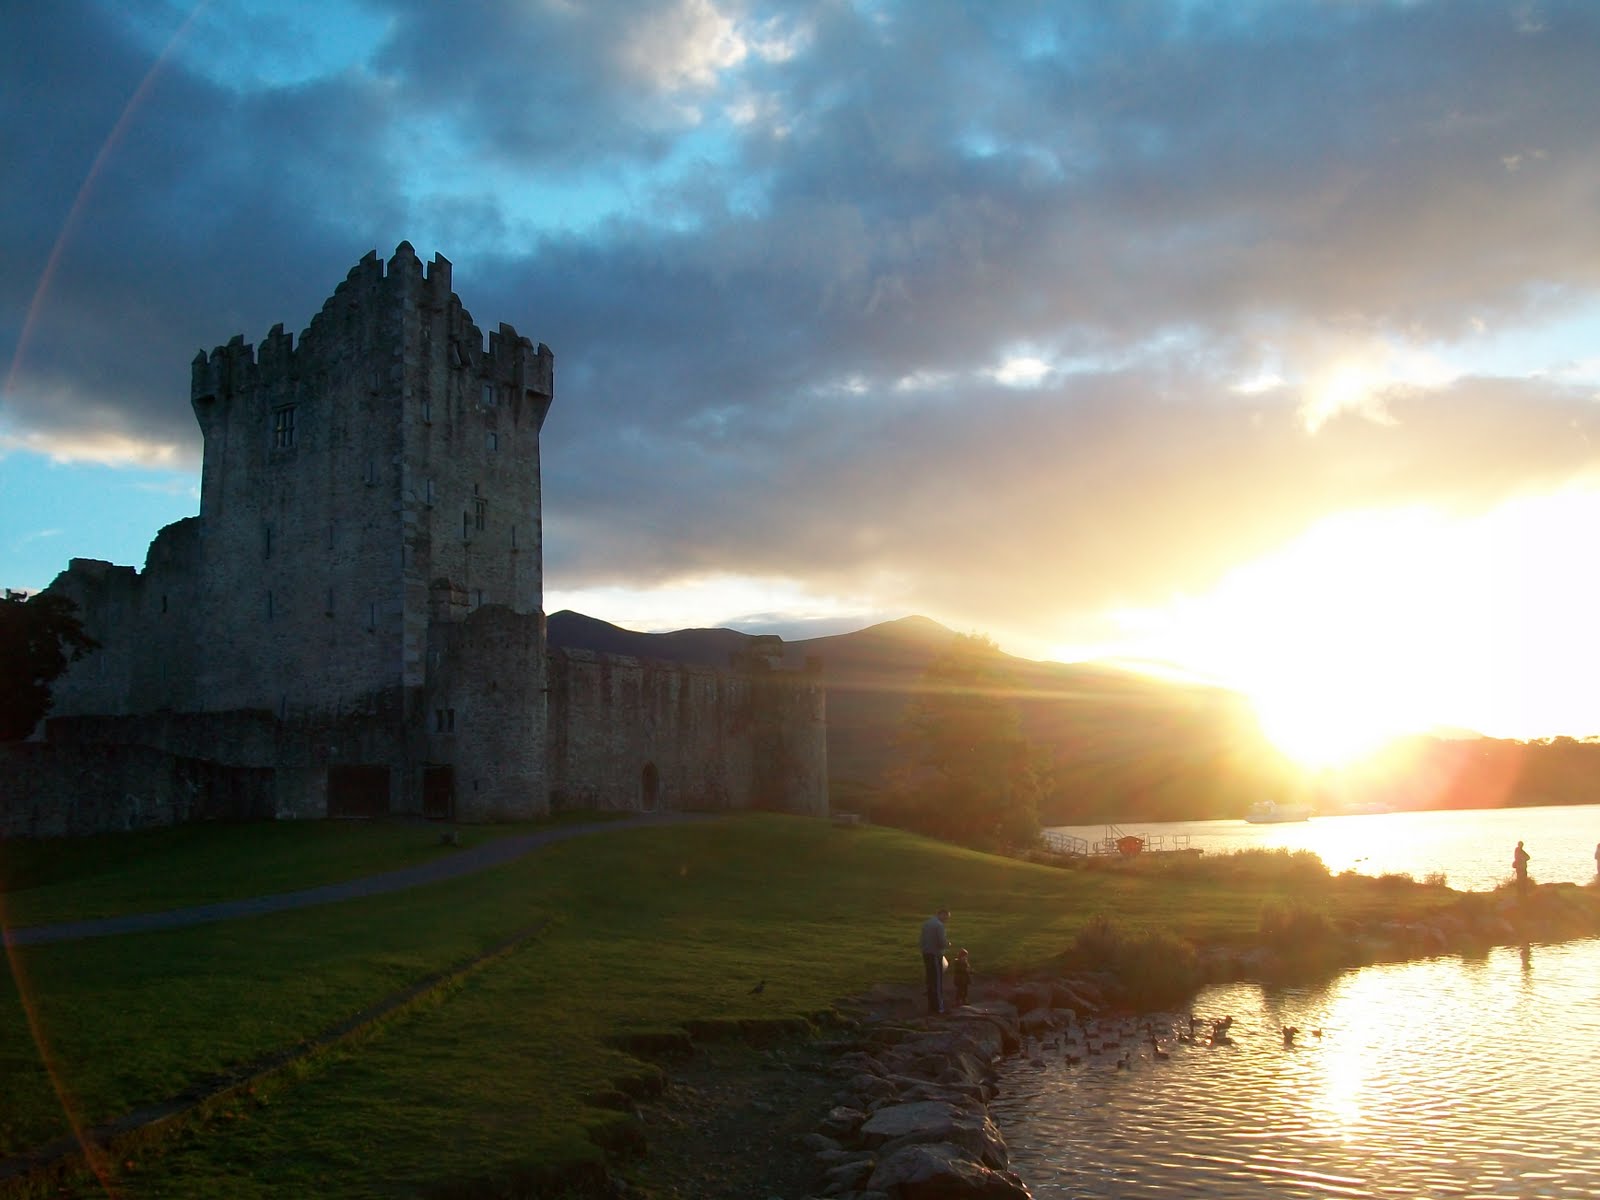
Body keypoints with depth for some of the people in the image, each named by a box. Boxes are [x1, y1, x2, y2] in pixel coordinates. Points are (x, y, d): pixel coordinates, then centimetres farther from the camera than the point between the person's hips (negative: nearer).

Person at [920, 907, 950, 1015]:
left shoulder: (926, 923, 12)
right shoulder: (939, 925, -16)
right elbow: (942, 943, -20)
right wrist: (948, 945, 3)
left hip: (926, 954, 8)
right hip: (935, 956, -8)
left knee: (931, 981, 13)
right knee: (938, 982, -2)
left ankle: (932, 1007, 16)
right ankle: (939, 1008, 0)